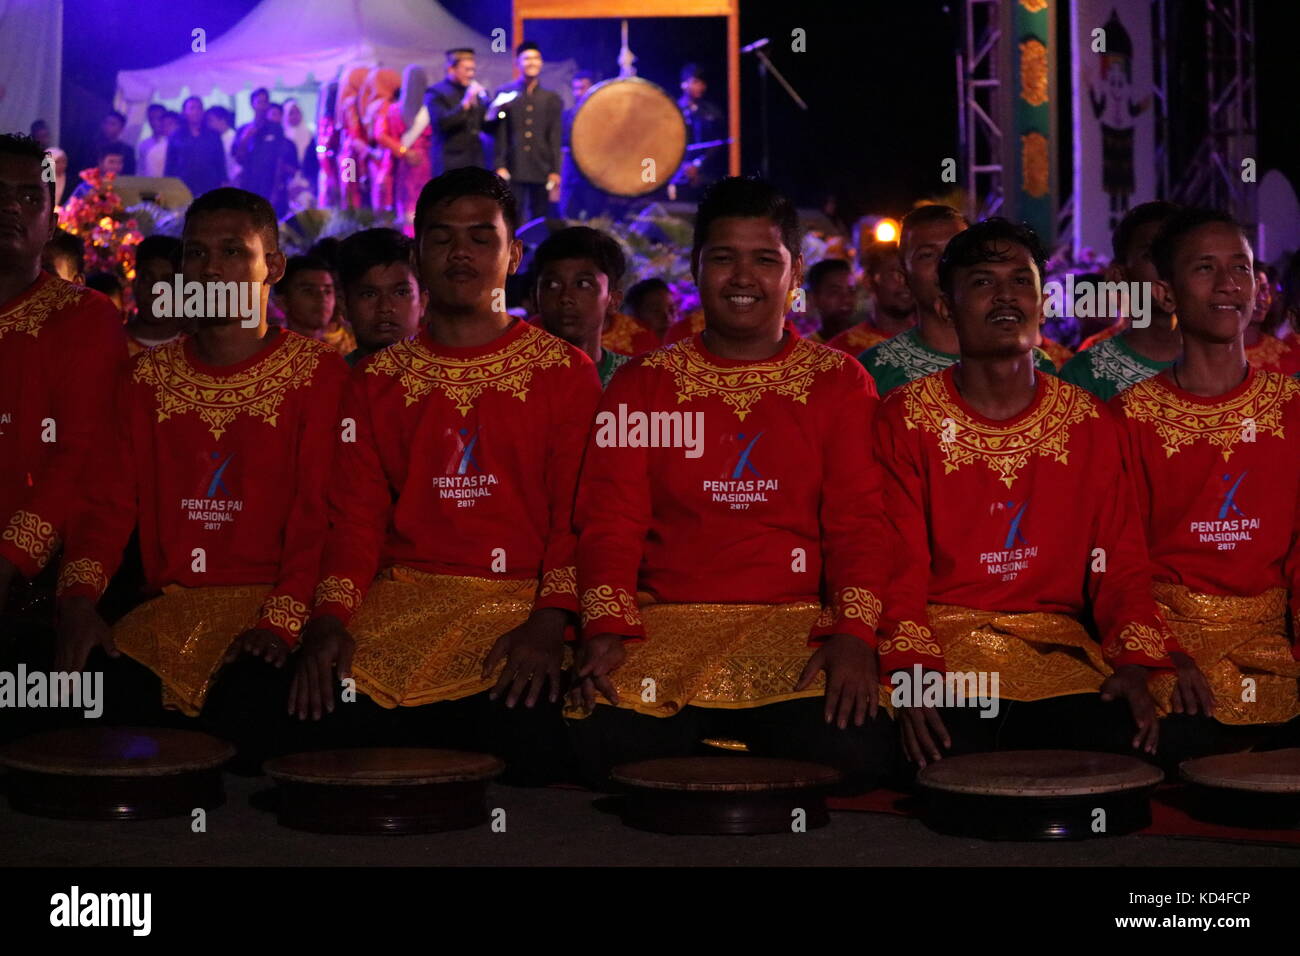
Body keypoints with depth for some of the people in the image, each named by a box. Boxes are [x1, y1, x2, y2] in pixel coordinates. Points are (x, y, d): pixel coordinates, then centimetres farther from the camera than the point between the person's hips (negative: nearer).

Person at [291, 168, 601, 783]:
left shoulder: (565, 373, 8)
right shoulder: (378, 380, 16)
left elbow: (579, 513, -1)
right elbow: (356, 514, 9)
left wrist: (549, 622, -18)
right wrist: (330, 615, -10)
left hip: (522, 596, -2)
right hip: (403, 596, 2)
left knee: (524, 726, -31)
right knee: (342, 714, -24)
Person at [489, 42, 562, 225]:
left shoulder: (552, 98, 10)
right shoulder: (505, 94, 6)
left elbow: (555, 139, 7)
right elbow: (500, 134, 3)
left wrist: (555, 170, 0)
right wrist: (499, 166, -5)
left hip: (542, 170, 2)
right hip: (514, 169, -1)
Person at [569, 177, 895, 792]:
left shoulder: (839, 383, 11)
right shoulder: (642, 384, 12)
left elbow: (860, 521, 1)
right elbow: (610, 521, 3)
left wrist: (854, 632, -16)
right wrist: (607, 627, -15)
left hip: (798, 625, 0)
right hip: (664, 623, 0)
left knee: (852, 749, -29)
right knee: (607, 744, -29)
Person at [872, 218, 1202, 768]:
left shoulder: (1089, 423, 11)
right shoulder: (907, 417, 3)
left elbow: (1122, 559, 6)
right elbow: (899, 563, -5)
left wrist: (1133, 663, -13)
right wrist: (912, 671, -23)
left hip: (1059, 645, 3)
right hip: (946, 637, -2)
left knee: (1116, 744, -28)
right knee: (951, 757, -33)